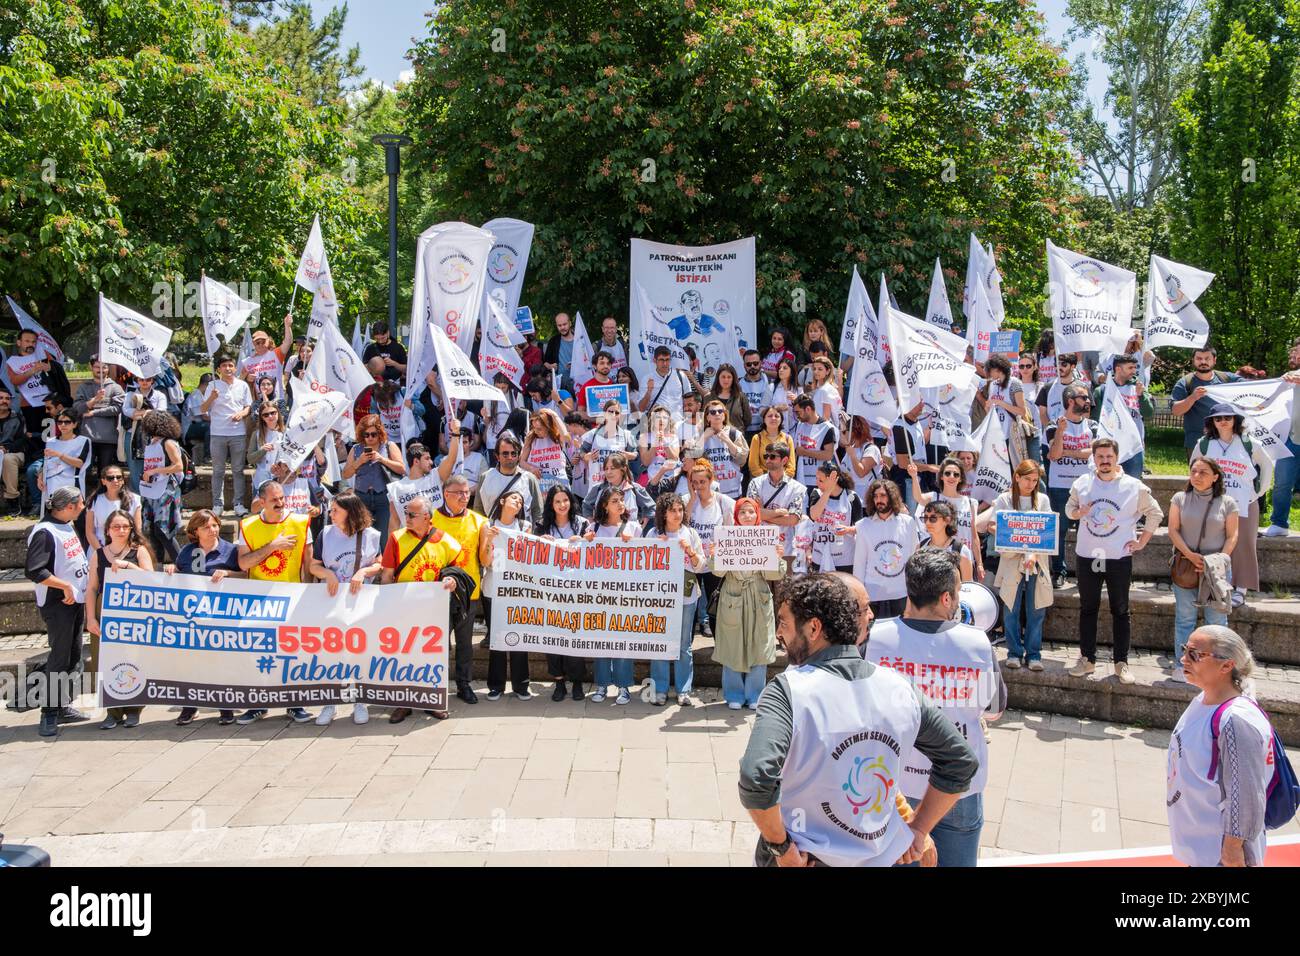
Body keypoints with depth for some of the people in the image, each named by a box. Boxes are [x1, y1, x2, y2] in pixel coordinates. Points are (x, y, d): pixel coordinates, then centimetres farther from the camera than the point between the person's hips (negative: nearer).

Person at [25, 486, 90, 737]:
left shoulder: (68, 525, 10)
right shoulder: (44, 532, -18)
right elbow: (33, 571, -25)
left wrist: (89, 570, 8)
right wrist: (65, 586, -20)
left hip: (77, 600, 9)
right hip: (57, 603, -9)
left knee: (73, 655, 14)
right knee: (60, 657, -6)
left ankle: (64, 707, 24)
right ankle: (49, 714, 1)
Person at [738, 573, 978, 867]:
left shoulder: (788, 691, -20)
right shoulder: (899, 687, -5)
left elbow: (755, 781, -33)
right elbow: (961, 762, 4)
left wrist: (781, 846, -18)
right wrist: (917, 831, 8)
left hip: (805, 857, -4)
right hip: (881, 858, 4)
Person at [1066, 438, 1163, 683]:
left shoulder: (1134, 487, -4)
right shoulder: (1082, 484, 2)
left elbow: (1155, 513, 7)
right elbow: (1069, 507, 14)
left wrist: (1142, 542, 1)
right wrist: (1078, 512, -9)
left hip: (1119, 558, -2)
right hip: (1086, 556, 2)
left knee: (1120, 611, 5)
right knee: (1087, 609, 9)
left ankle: (1122, 663, 13)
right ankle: (1087, 659, 19)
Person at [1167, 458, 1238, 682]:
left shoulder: (1227, 503, 1)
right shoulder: (1180, 499, 4)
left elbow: (1232, 536, 1)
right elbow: (1173, 530, 0)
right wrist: (1190, 555, -12)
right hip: (1185, 565, 1)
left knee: (1217, 619, 1)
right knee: (1184, 617, 5)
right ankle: (1181, 666, 11)